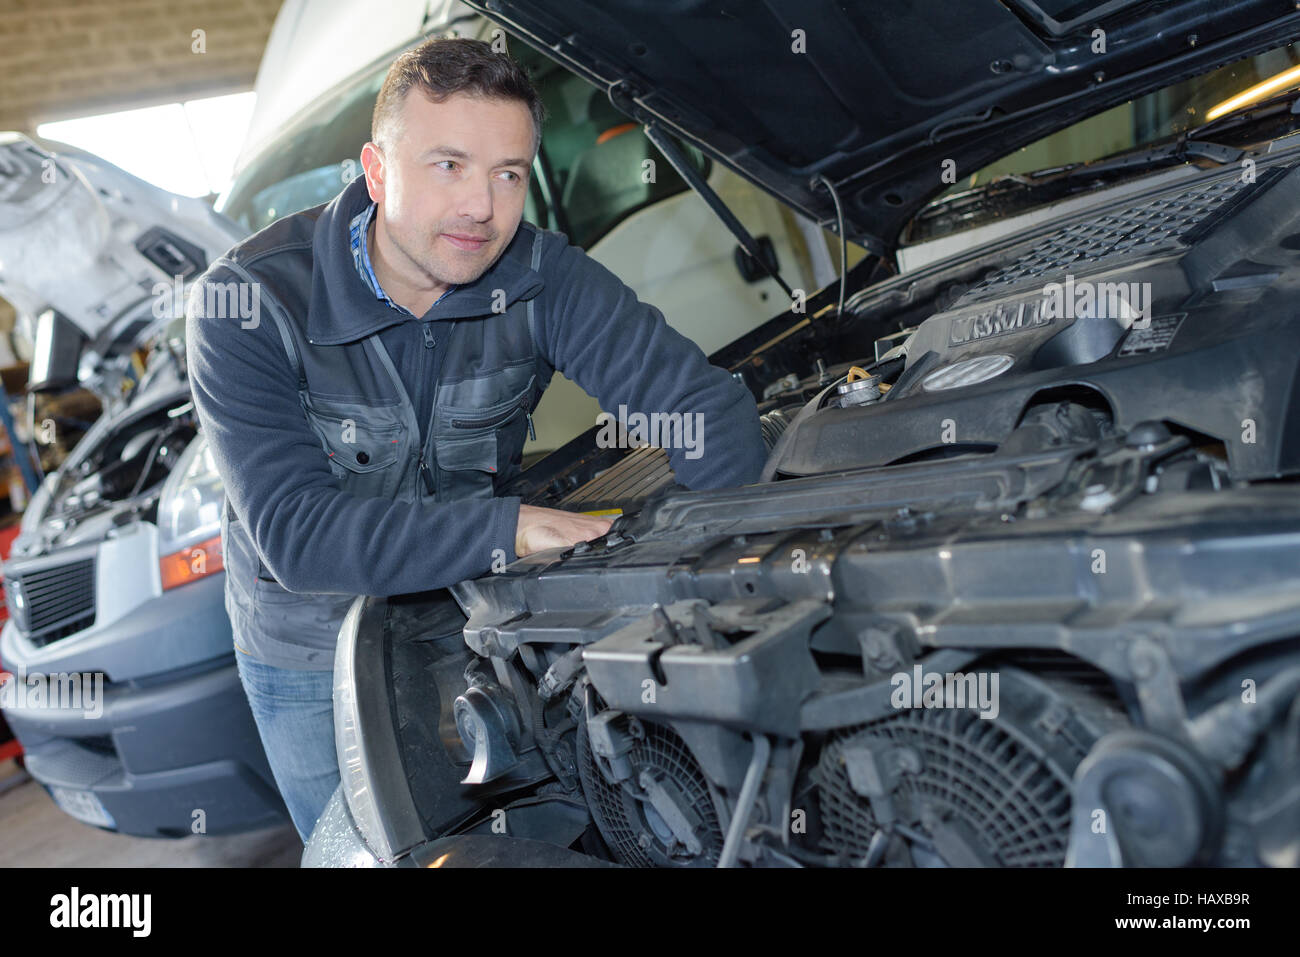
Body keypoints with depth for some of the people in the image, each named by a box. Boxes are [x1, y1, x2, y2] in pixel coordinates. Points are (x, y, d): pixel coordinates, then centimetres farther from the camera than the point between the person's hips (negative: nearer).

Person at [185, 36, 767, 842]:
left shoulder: (540, 278, -18)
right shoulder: (248, 304, -24)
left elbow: (710, 401, -19)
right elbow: (296, 532, -33)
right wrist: (511, 530, -38)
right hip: (312, 661, -2)